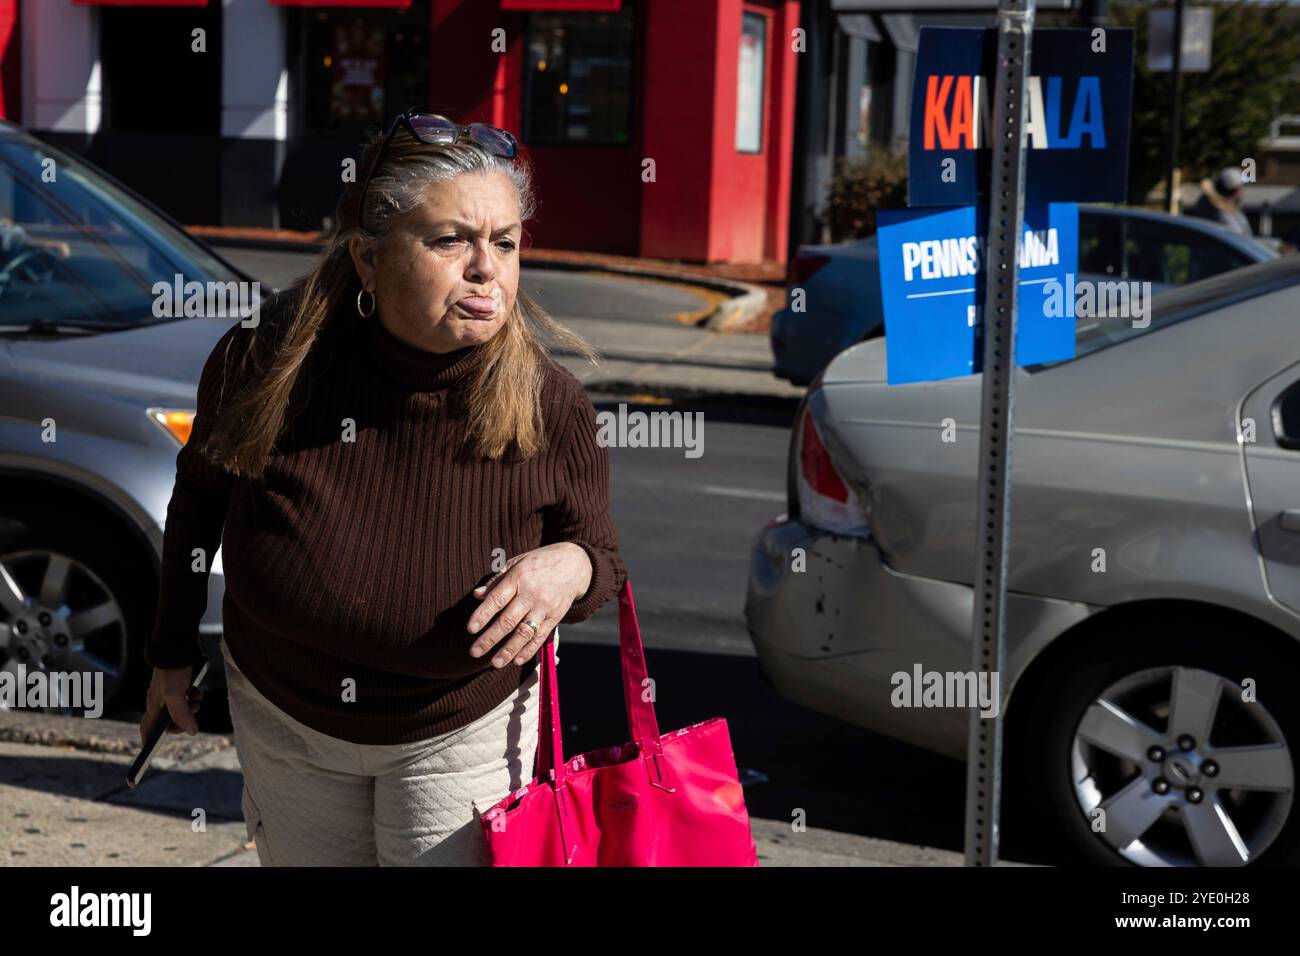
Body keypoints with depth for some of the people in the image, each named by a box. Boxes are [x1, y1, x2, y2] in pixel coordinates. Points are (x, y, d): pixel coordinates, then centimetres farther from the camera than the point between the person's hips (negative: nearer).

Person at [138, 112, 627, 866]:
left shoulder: (550, 407, -22)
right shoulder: (263, 364, -22)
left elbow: (601, 554, -5)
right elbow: (201, 492, 0)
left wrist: (570, 566, -30)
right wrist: (173, 649, 8)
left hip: (460, 734, -1)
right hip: (281, 715, 2)